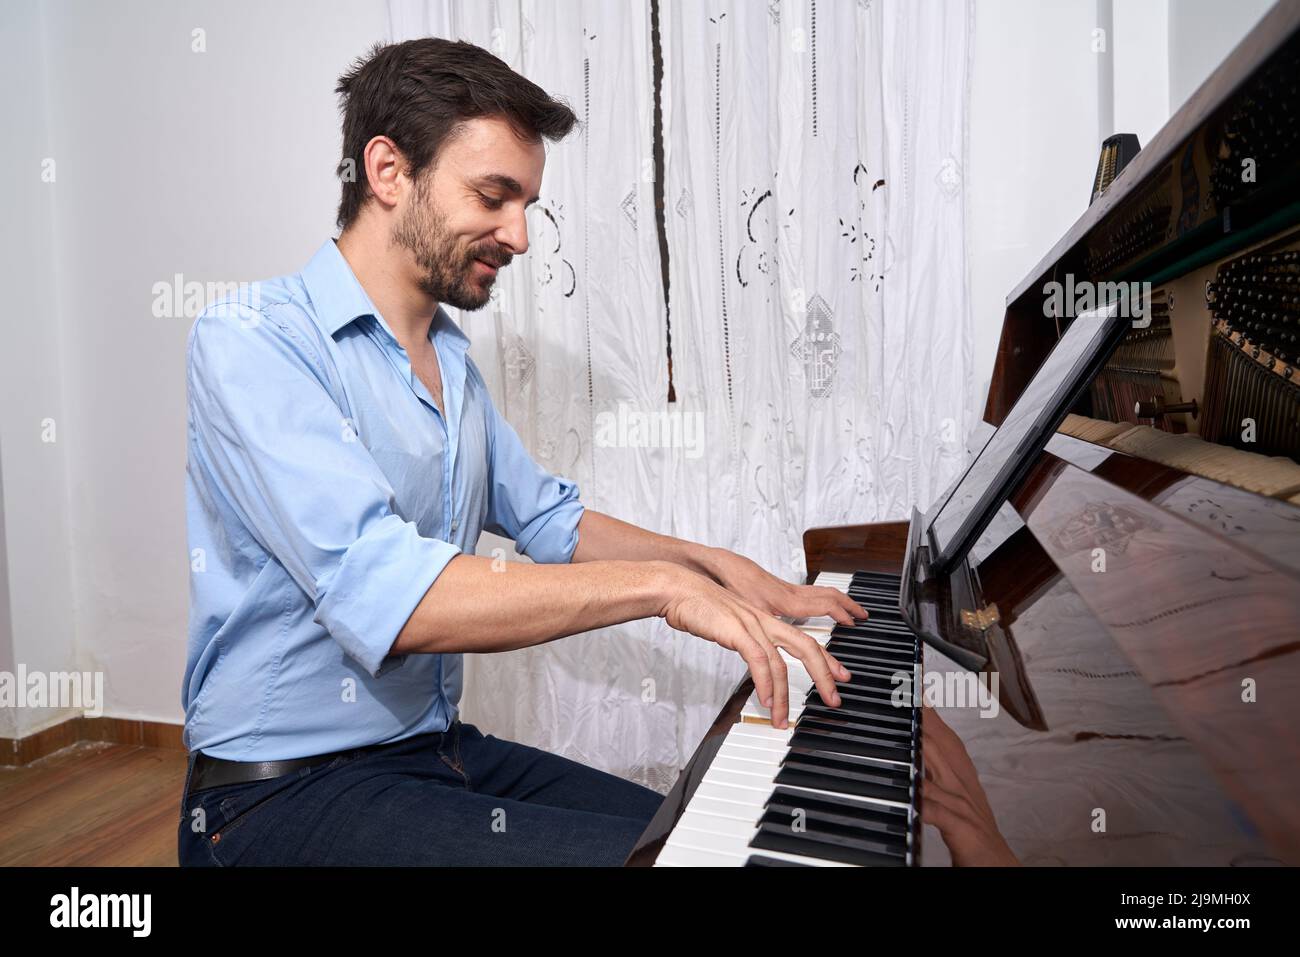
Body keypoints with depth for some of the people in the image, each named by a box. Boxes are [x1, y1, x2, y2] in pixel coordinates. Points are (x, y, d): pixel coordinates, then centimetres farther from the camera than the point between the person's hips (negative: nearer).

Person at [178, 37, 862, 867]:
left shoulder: (453, 362, 11)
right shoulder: (253, 340, -16)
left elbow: (550, 521, 18)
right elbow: (382, 596, -30)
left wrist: (718, 565, 5)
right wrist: (662, 585, -27)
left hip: (441, 750, 8)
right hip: (289, 792, -7)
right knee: (638, 852, -23)